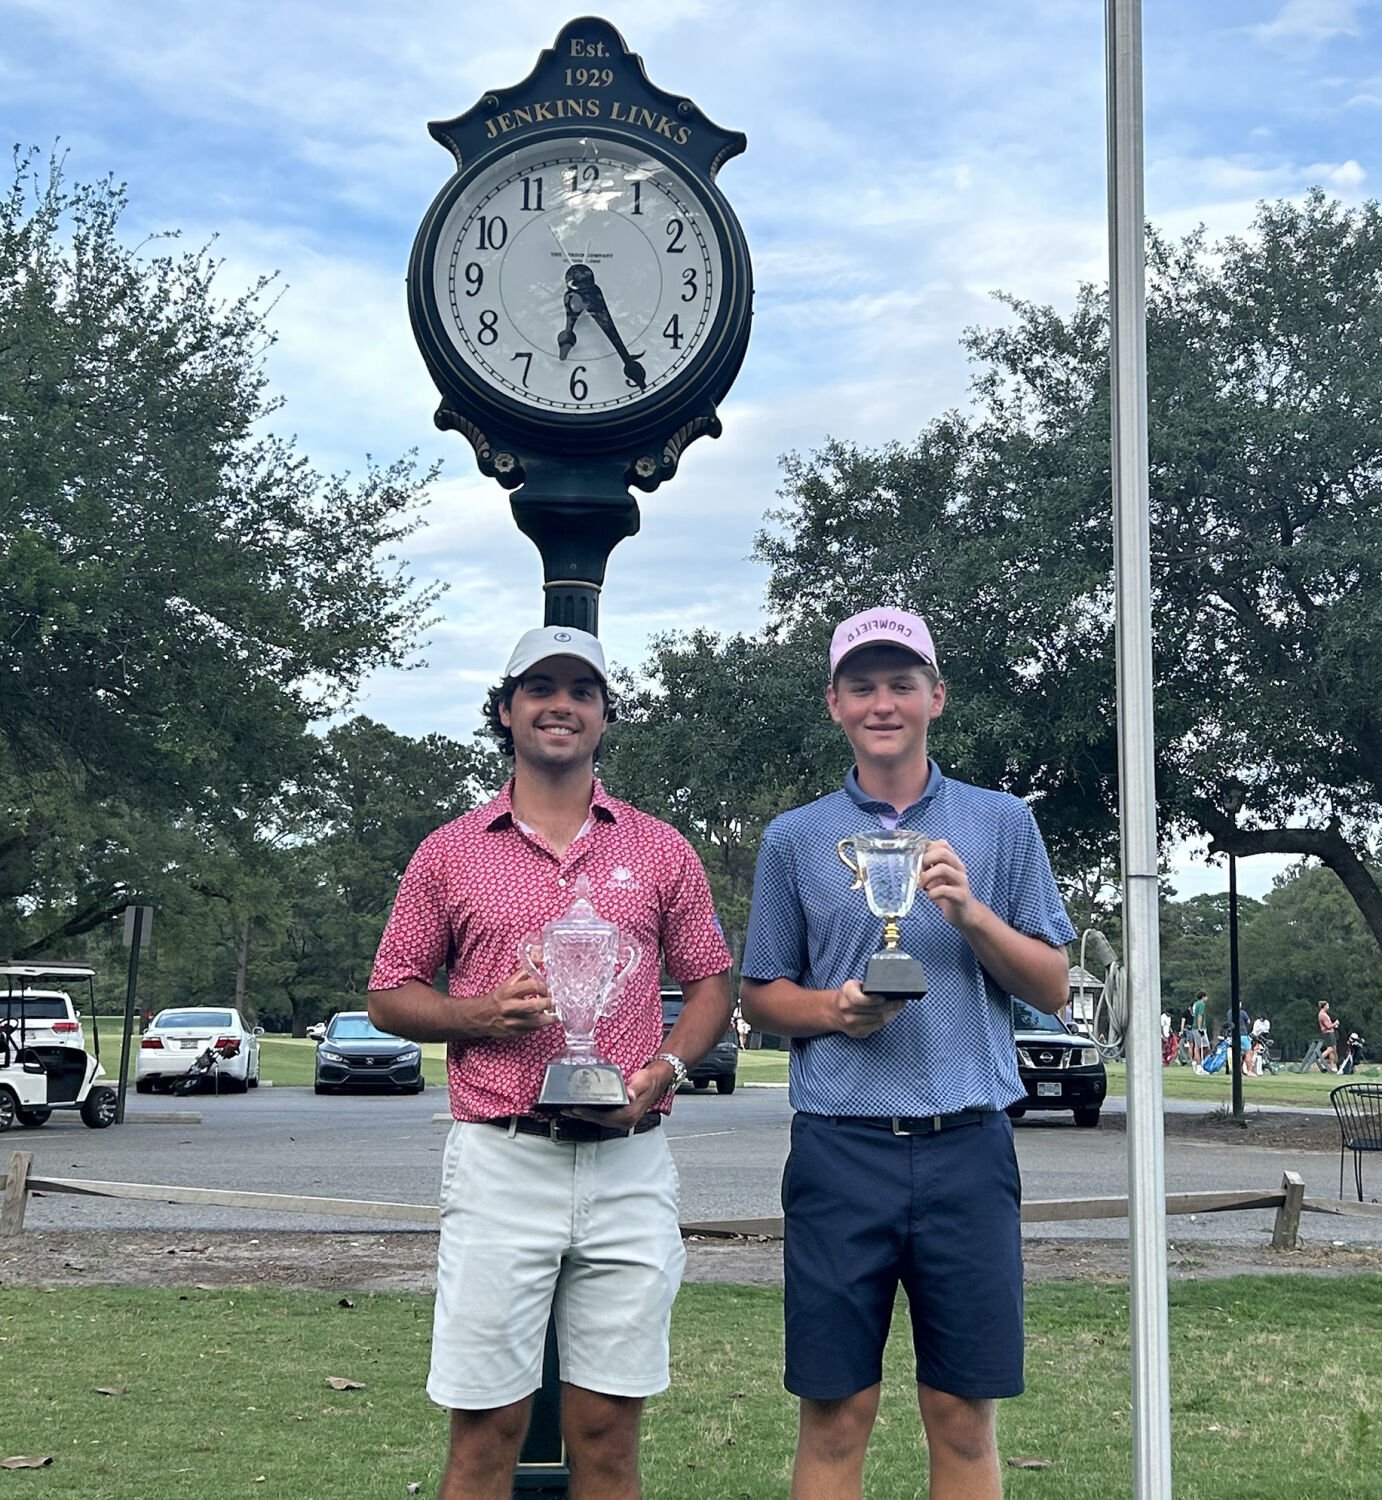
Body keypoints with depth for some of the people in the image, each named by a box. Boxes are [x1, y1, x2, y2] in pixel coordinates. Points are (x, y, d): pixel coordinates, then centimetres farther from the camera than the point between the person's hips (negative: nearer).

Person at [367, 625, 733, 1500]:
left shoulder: (662, 851, 10)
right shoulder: (450, 853, 8)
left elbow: (711, 986, 13)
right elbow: (390, 997, 12)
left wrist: (664, 1069, -6)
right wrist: (478, 1014, -8)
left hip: (630, 1165, 1)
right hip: (500, 1162, -1)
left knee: (609, 1430, 6)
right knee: (487, 1429, 2)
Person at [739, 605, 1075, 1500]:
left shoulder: (1001, 823, 9)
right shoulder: (795, 839, 9)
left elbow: (1054, 988, 7)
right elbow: (760, 996, 13)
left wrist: (971, 913, -9)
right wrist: (833, 1009, -8)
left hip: (968, 1148, 0)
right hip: (841, 1149, 0)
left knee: (965, 1422, 5)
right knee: (835, 1419, 3)